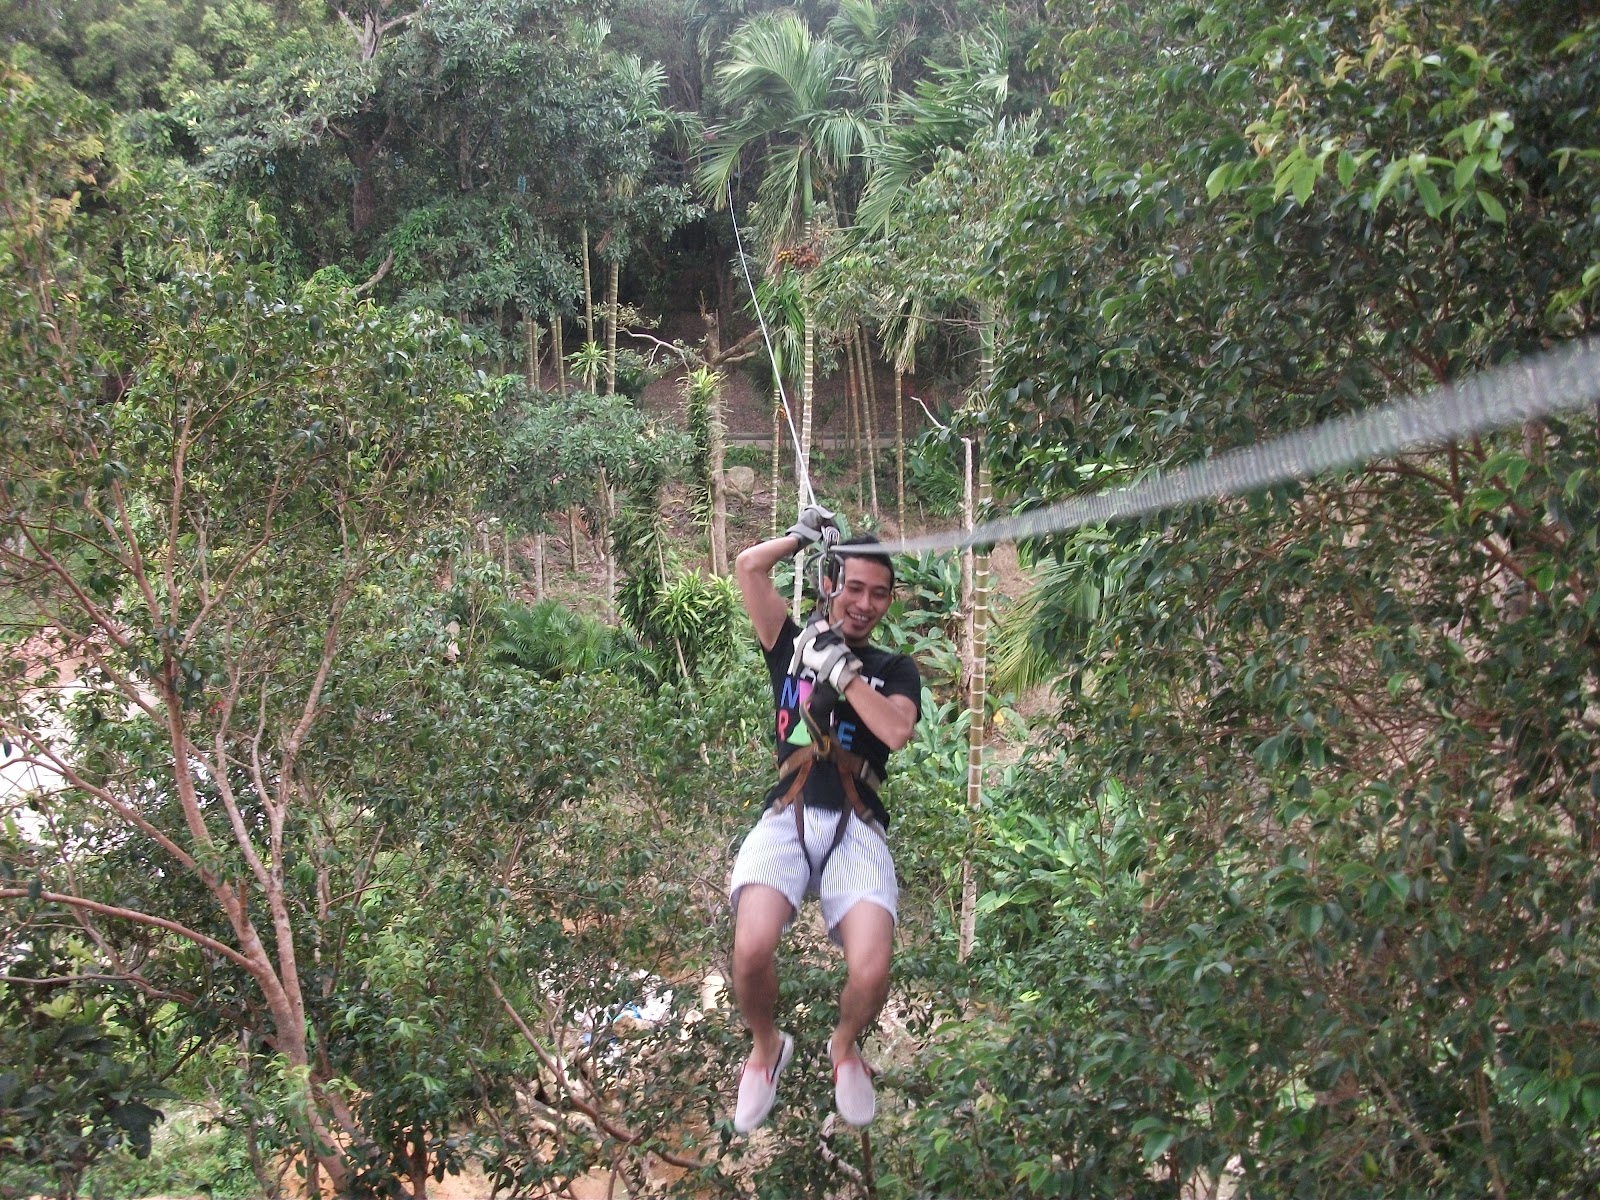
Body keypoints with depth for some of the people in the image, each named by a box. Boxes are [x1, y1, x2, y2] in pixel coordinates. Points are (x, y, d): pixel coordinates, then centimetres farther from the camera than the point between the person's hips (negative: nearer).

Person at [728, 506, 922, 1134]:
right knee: (752, 948, -30)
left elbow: (896, 730, -5)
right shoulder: (794, 646, 18)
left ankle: (845, 1046, 14)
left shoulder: (895, 670, 19)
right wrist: (806, 535, 15)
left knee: (870, 971, -25)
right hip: (786, 820, 0)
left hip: (857, 829, 0)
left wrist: (841, 668, -4)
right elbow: (748, 567, 6)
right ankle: (766, 1047, 6)